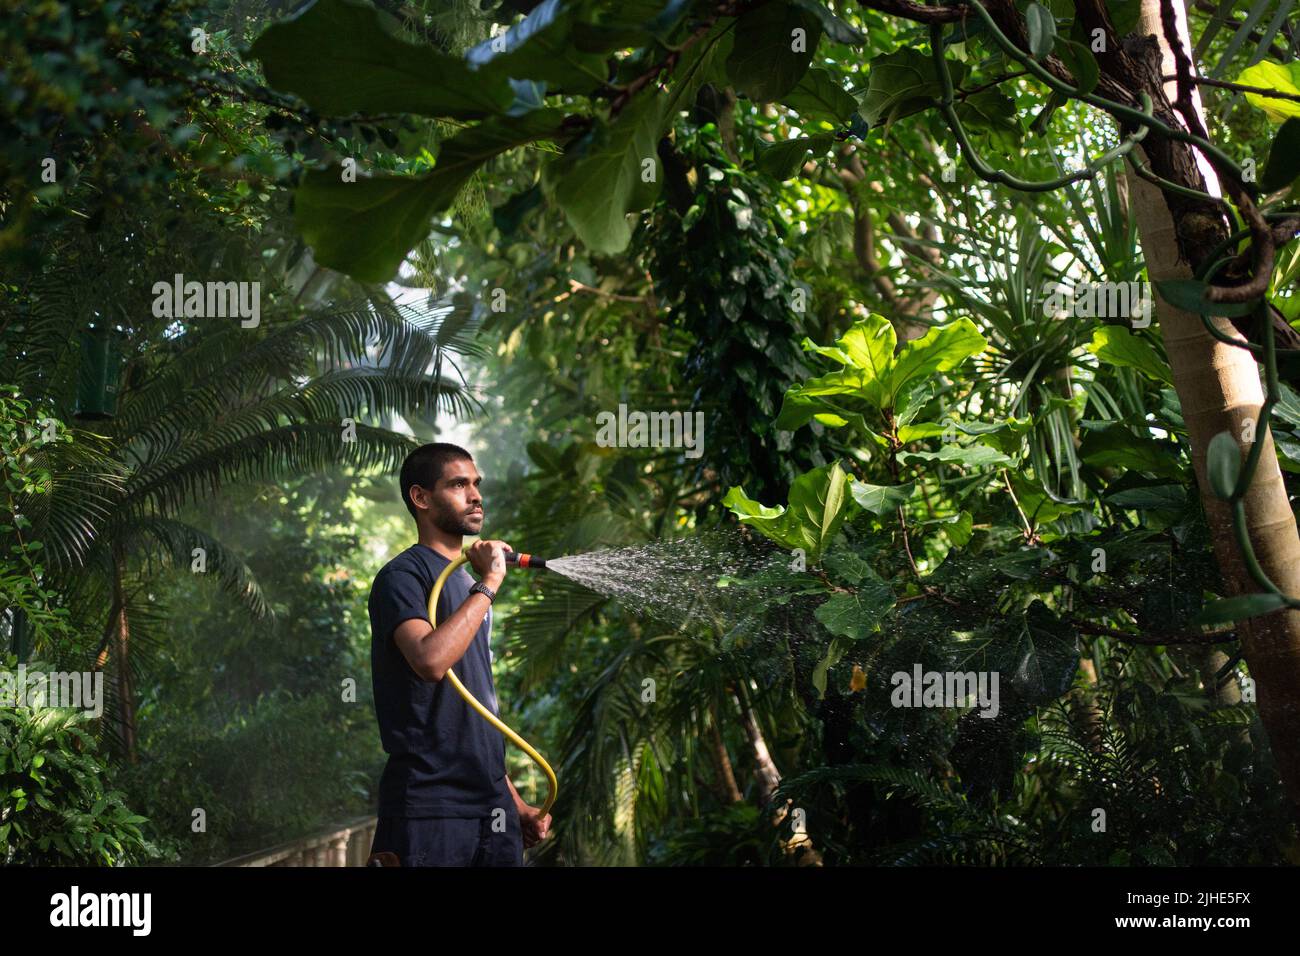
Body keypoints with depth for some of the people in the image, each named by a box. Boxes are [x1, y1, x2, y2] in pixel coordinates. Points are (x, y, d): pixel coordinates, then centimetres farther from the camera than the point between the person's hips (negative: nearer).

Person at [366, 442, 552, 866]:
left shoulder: (469, 585, 18)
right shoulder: (402, 576, -7)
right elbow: (431, 660, -27)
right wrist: (489, 584, -17)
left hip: (492, 806, 8)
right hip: (429, 807, -8)